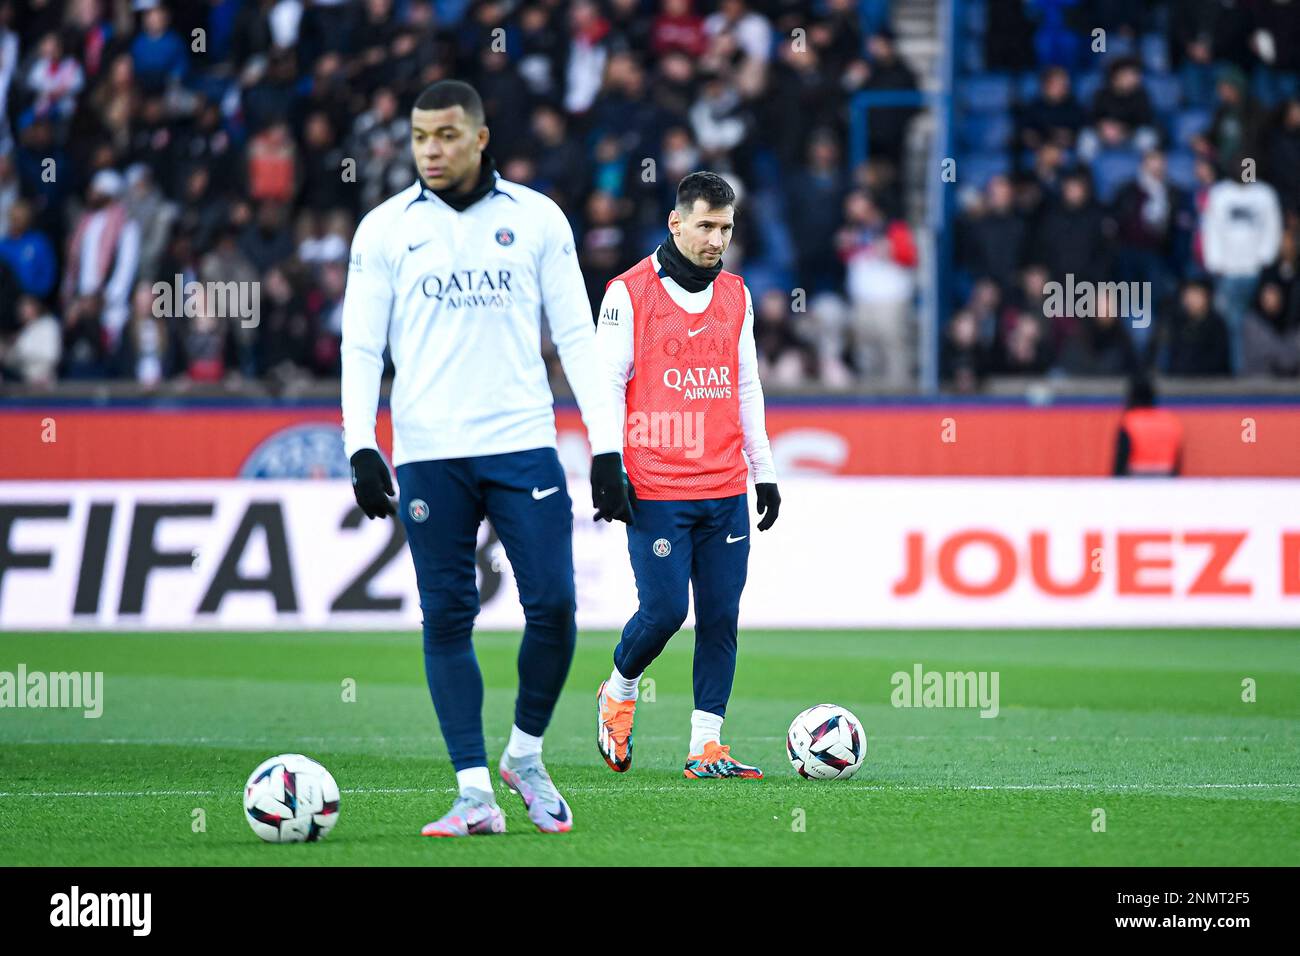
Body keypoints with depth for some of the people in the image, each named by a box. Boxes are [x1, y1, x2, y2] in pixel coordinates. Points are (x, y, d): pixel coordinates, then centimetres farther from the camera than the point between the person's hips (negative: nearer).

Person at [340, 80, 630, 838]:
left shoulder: (536, 219, 5)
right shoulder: (385, 229, 5)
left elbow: (577, 336, 6)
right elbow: (361, 347, 5)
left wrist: (607, 447, 0)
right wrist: (362, 448, -8)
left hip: (524, 446, 0)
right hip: (428, 456, 0)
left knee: (554, 606, -7)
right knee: (448, 619, -1)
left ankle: (525, 755, 16)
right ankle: (475, 794, 3)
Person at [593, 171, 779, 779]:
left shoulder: (735, 295, 13)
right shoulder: (628, 294, -3)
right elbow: (607, 383, -4)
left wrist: (764, 471, 17)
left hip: (726, 489, 5)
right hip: (655, 491, -5)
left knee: (721, 616, 1)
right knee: (665, 609, -9)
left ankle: (706, 746, 5)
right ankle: (619, 693, 20)